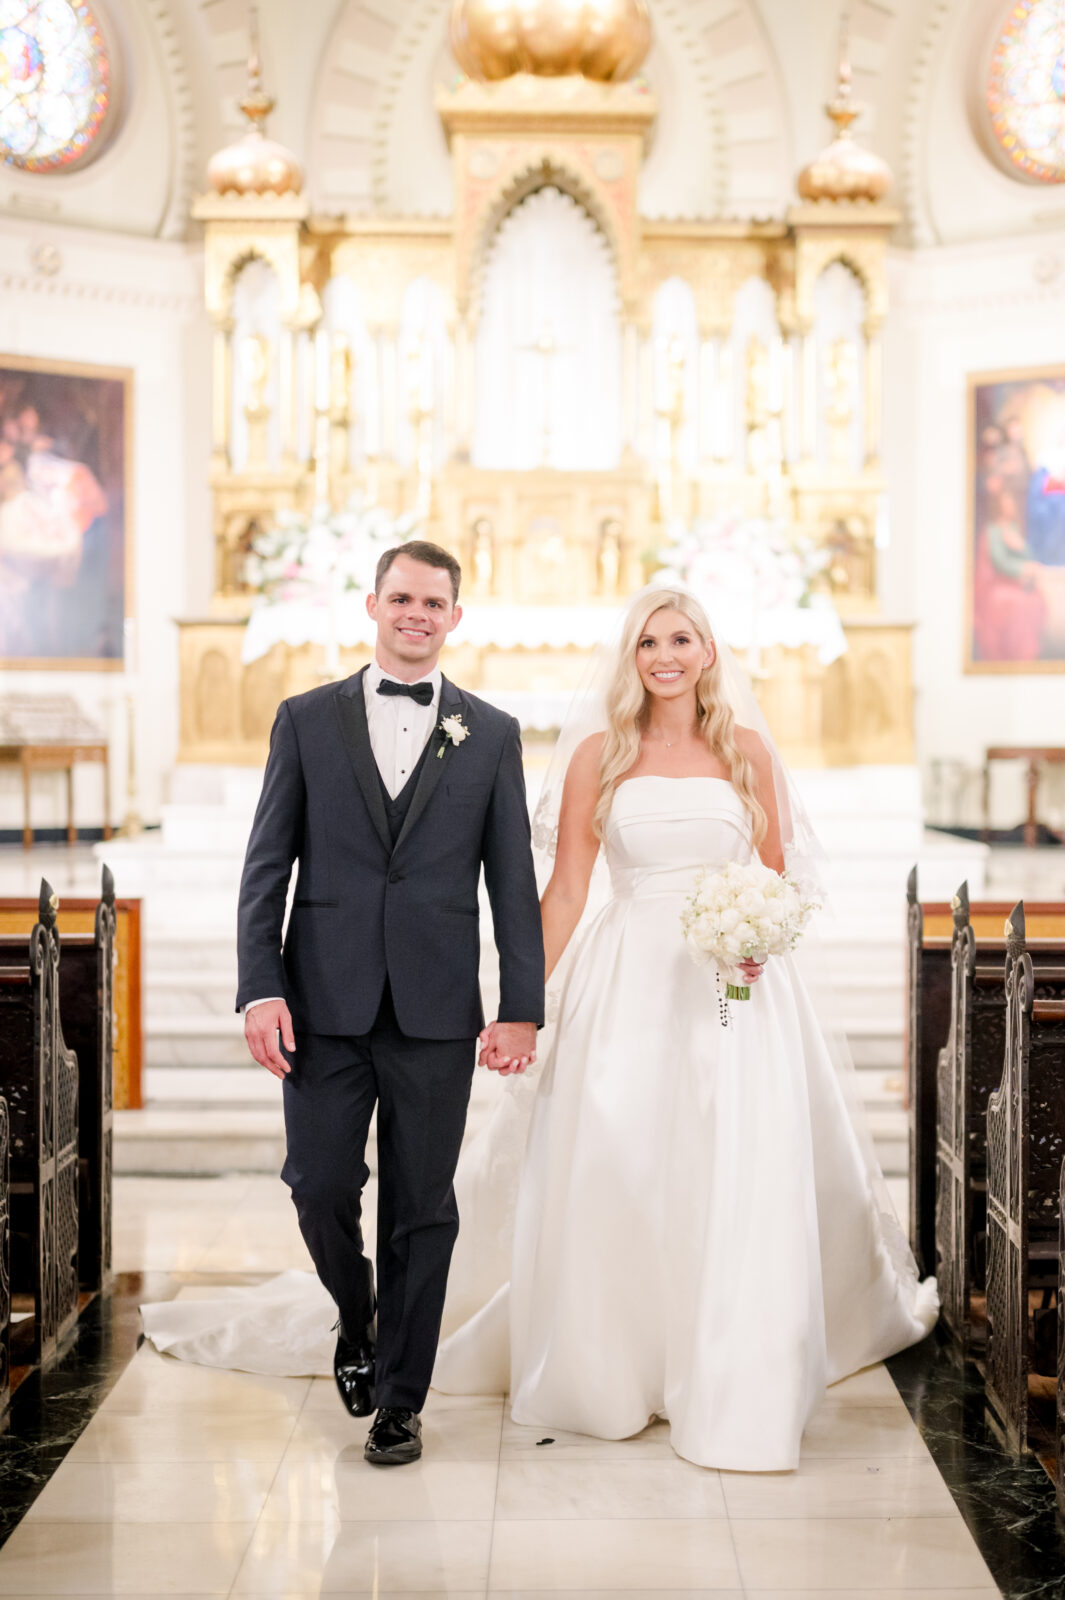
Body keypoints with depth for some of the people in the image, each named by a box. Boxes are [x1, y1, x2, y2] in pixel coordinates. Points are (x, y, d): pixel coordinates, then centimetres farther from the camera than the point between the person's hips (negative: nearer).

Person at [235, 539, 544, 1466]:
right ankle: (358, 1323, 31)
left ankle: (401, 1401, 18)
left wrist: (522, 1007, -2)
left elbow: (513, 880, 5)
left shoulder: (491, 735, 7)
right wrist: (261, 987, -6)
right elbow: (267, 865, 4)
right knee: (320, 1186, 0)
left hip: (436, 1009, 0)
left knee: (423, 1209, 5)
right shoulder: (307, 720, 7)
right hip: (326, 1001, 0)